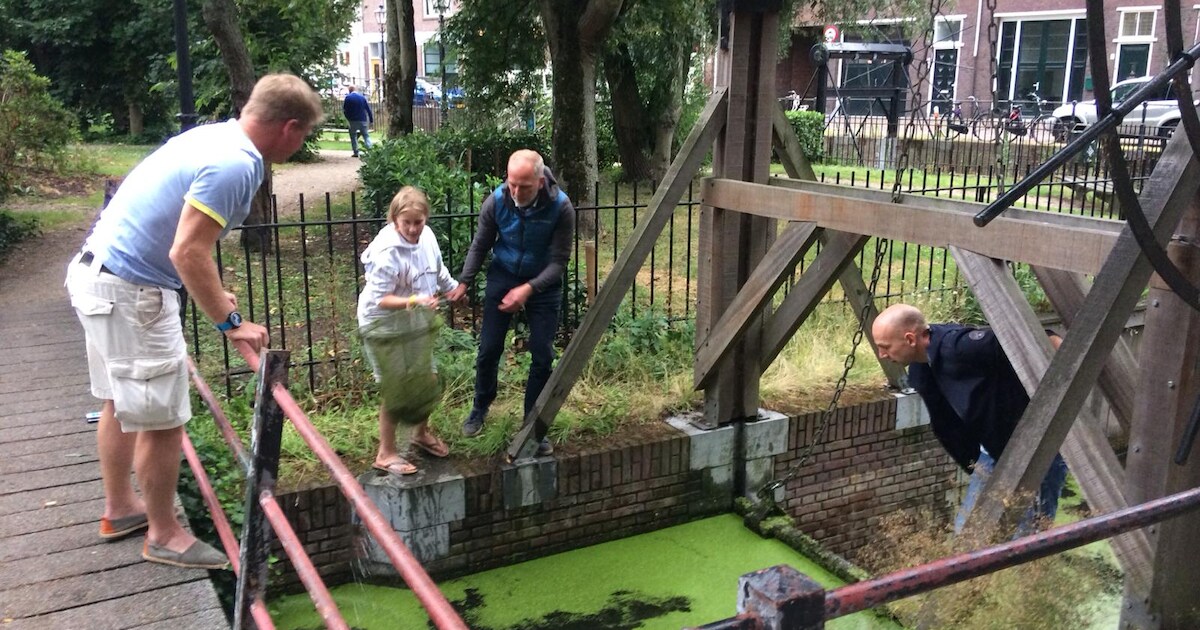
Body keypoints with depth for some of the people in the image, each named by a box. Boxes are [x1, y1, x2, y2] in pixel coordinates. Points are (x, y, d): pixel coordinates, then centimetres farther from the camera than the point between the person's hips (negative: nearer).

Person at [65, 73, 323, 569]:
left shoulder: (216, 137, 9)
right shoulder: (234, 165, -22)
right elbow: (187, 254, -26)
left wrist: (212, 295, 19)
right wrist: (229, 321, -17)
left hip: (97, 273, 11)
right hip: (130, 291, -10)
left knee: (121, 403, 22)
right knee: (161, 418, 1)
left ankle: (120, 508, 37)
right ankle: (164, 534, 16)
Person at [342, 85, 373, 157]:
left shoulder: (348, 97, -4)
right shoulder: (362, 97, 5)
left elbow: (344, 110, -4)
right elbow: (368, 109, 5)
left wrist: (347, 118, 11)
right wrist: (371, 119, 9)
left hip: (352, 120, -2)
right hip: (363, 120, 2)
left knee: (353, 136, 9)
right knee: (366, 135, 6)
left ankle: (356, 152, 4)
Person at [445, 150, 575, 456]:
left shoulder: (561, 207, -25)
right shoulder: (496, 202, -19)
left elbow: (559, 261, -19)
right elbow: (480, 246, -4)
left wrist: (528, 289, -31)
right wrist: (463, 283, -14)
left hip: (543, 283, -1)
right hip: (503, 277, 1)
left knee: (542, 357, -1)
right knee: (489, 349, 5)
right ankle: (480, 407, 32)